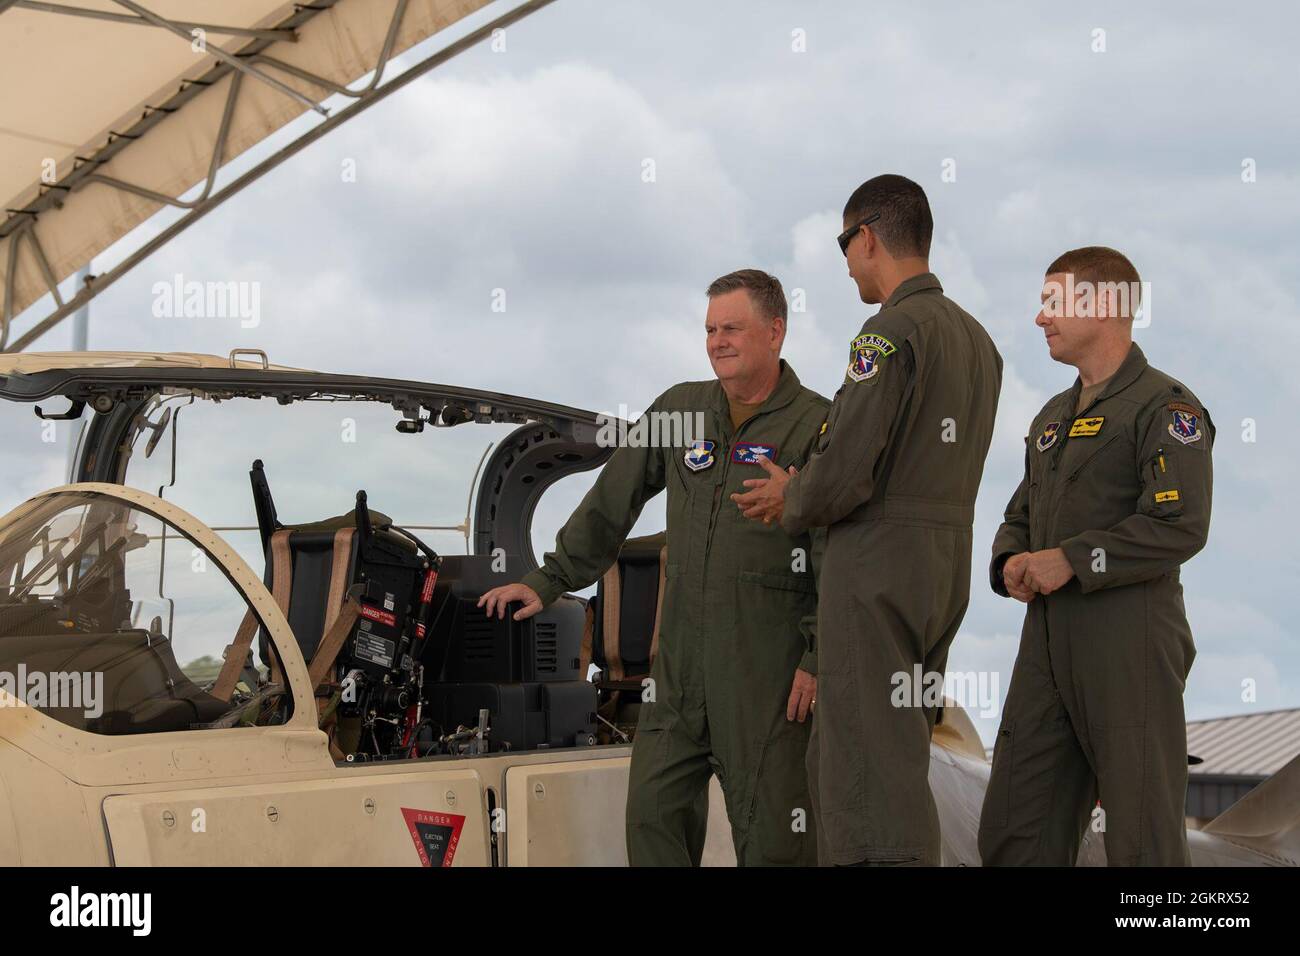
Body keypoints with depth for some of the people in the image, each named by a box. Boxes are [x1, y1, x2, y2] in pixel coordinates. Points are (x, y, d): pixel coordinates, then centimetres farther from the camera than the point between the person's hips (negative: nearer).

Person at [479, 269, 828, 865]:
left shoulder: (817, 426, -5)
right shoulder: (679, 409, 11)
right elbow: (611, 502, 19)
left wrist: (820, 659, -13)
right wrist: (550, 580, 18)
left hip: (768, 670, -5)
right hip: (681, 662, 6)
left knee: (771, 836, -4)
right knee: (653, 814, 5)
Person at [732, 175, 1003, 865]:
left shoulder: (893, 330, -14)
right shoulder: (976, 338, 15)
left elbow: (845, 467, -20)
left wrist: (792, 508, 2)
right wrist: (798, 492, 17)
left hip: (878, 570, -9)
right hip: (947, 568, 9)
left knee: (873, 767, -7)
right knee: (837, 760, 16)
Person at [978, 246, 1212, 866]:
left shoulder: (1165, 408, -6)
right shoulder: (1053, 416, 22)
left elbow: (1181, 526, -18)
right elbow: (1020, 516, 27)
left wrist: (1072, 560, -17)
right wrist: (1011, 565, 4)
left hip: (1128, 645, -8)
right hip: (1047, 641, 8)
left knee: (1142, 838, -4)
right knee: (1012, 832, 7)